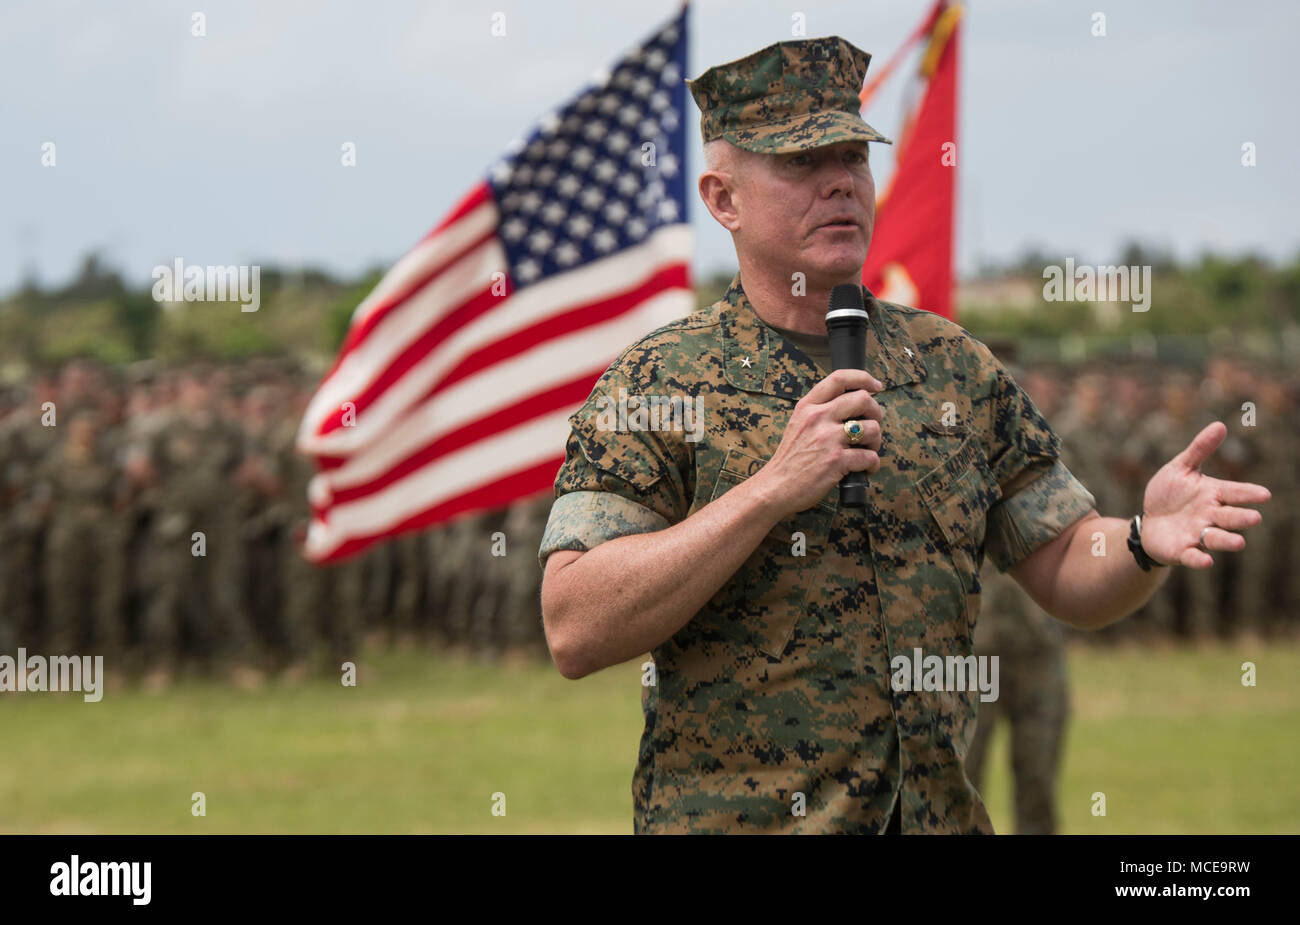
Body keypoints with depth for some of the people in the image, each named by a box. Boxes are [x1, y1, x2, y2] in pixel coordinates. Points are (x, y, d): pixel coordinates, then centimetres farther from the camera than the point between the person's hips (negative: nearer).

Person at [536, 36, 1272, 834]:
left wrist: (1146, 540, -13)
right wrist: (771, 490, -22)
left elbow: (1070, 574, 9)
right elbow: (575, 632, -15)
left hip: (944, 816, 4)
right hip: (732, 817, -4)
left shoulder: (957, 368, 8)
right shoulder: (655, 383, -5)